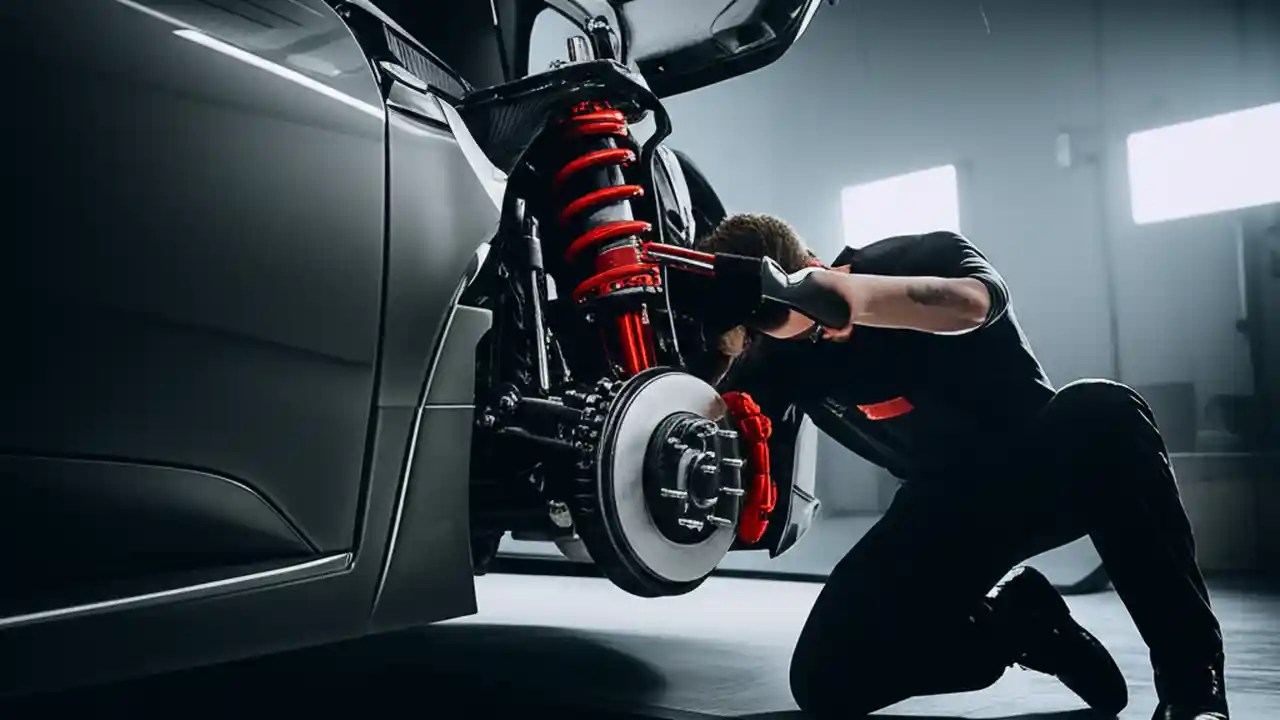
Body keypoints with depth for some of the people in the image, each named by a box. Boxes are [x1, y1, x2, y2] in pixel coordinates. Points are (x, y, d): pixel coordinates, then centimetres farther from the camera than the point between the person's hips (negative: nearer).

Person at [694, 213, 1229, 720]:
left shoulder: (922, 257, -16)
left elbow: (970, 305, -40)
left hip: (1042, 465, -2)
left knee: (1100, 413, -40)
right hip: (944, 503, 3)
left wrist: (852, 294, -54)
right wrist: (730, 346, -29)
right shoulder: (782, 352, -7)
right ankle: (1015, 620, 5)